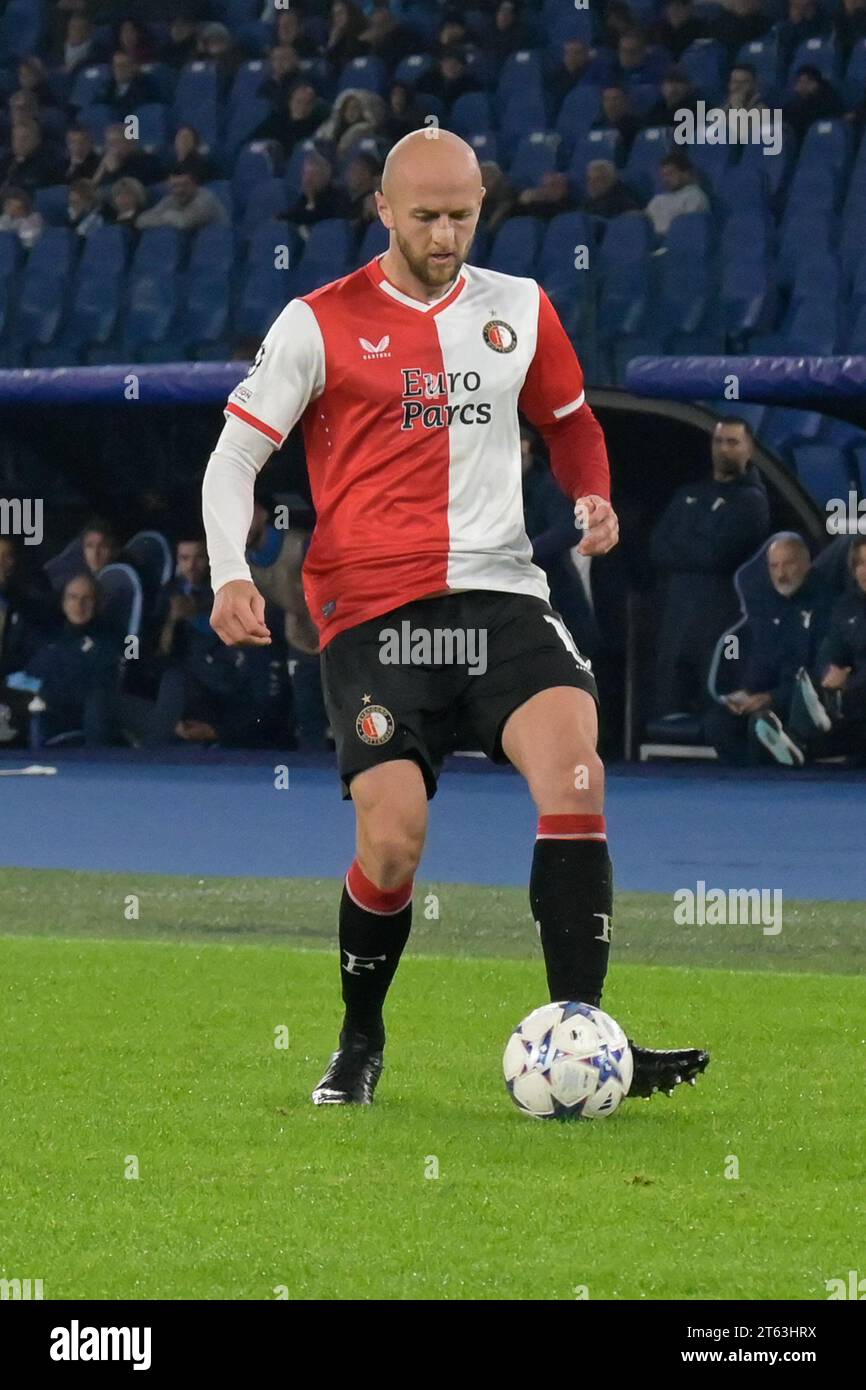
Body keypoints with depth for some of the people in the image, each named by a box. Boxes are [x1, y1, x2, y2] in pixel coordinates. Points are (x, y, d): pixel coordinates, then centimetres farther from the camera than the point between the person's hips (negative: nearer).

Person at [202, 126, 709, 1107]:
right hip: (372, 612, -3)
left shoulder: (519, 309, 13)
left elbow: (570, 421, 28)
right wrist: (231, 575, -12)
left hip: (498, 594, 3)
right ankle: (359, 1044, 14)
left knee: (574, 769, -22)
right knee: (392, 841, -13)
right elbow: (235, 455, 3)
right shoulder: (321, 324, 2)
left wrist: (592, 498, 6)